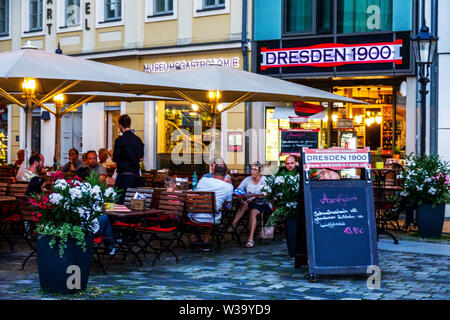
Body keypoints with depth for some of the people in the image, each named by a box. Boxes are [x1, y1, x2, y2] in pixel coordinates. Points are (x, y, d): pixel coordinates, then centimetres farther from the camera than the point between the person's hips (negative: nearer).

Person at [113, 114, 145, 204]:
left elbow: (115, 159, -9)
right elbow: (141, 158, 14)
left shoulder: (120, 140, -10)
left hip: (124, 174, -6)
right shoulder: (138, 140, 7)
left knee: (119, 200, -5)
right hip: (136, 174, 6)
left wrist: (112, 154, 12)